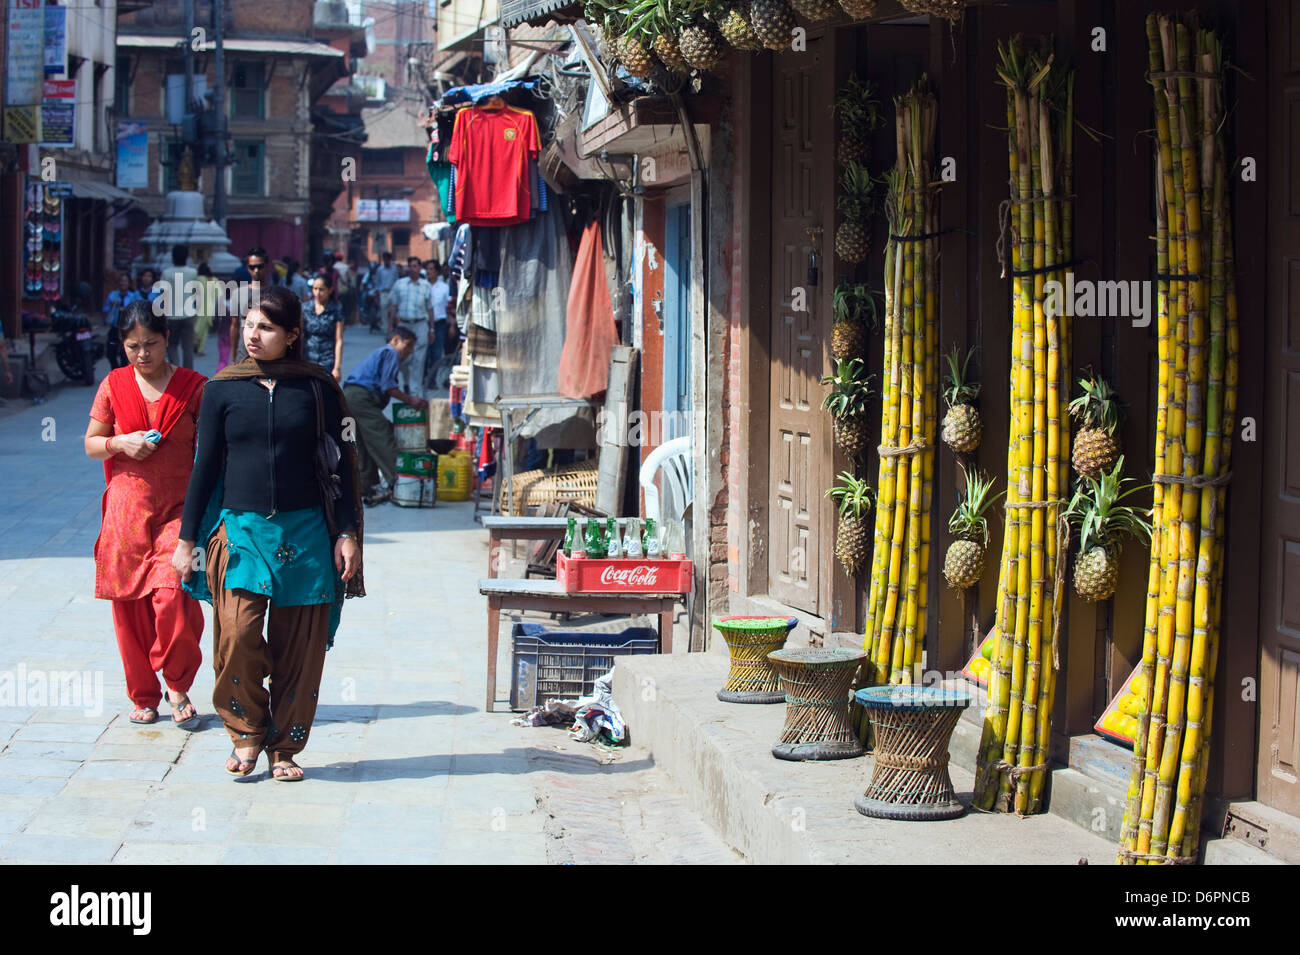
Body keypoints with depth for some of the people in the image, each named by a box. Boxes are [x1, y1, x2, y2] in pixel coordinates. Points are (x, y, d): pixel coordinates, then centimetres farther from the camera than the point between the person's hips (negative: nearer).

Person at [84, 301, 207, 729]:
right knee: (129, 603, 4)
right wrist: (120, 443, -10)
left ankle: (177, 686, 4)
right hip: (126, 509, 2)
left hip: (178, 509, -2)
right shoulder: (114, 385, 5)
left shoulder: (194, 387, 0)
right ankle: (143, 695, 20)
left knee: (172, 596, -18)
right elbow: (91, 444, 11)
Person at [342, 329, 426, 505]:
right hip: (362, 398, -10)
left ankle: (370, 492, 9)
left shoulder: (377, 353, 32)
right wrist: (410, 400, -6)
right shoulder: (391, 353, 2)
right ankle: (395, 482, -16)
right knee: (385, 441, -11)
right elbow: (387, 386, -10)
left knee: (365, 450, 10)